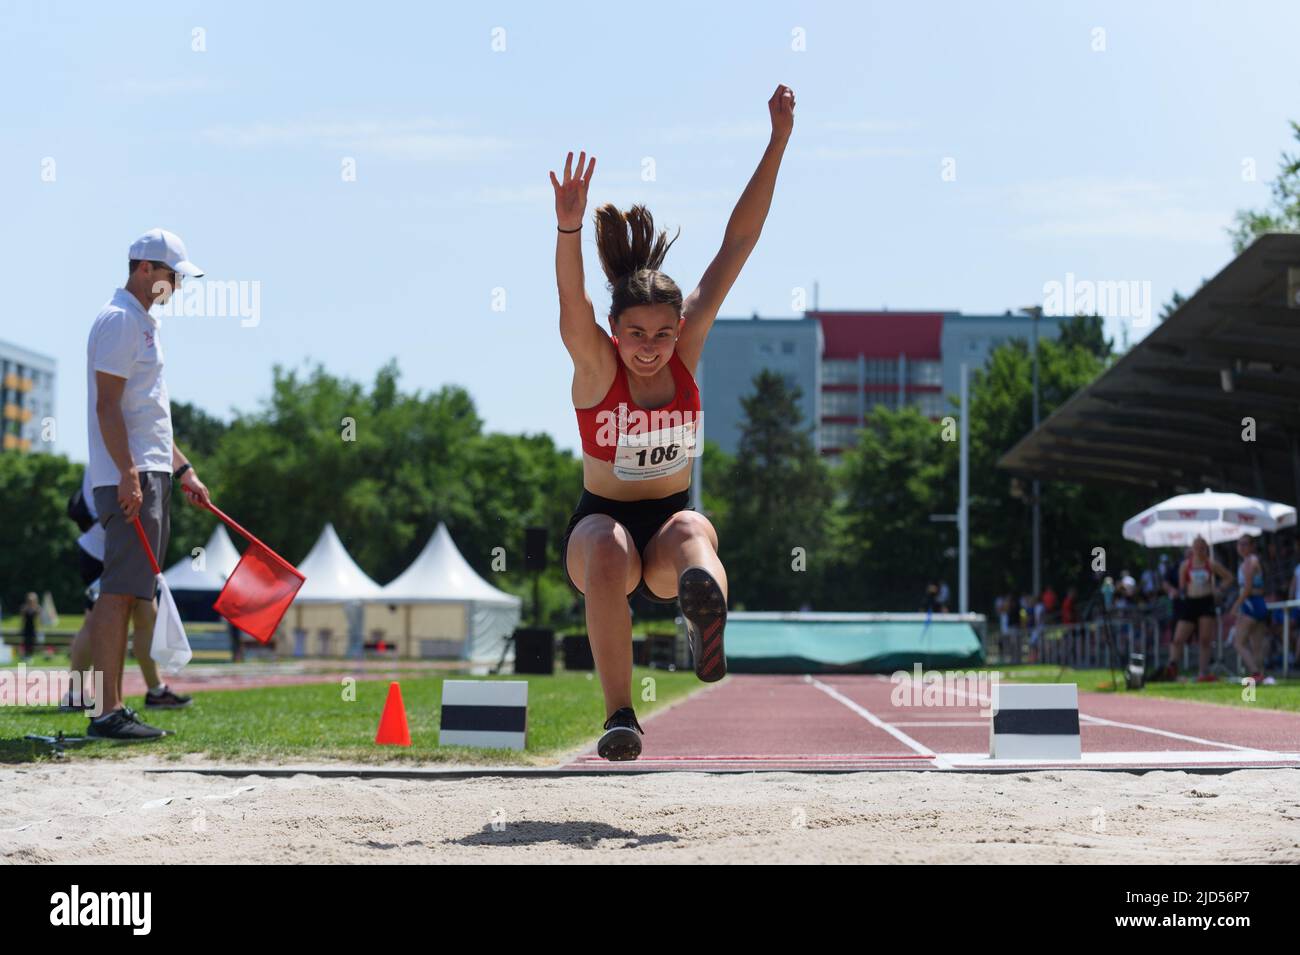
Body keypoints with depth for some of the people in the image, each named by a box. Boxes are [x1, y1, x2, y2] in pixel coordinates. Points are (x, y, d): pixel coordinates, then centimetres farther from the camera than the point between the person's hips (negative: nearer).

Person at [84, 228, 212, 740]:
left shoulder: (143, 323, 22)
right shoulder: (119, 320, -9)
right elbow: (108, 405, -17)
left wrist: (182, 469, 23)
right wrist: (128, 474, -23)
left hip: (148, 475, 10)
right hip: (128, 477, -10)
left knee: (127, 593, 9)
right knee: (118, 592, -12)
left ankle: (113, 708, 11)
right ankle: (108, 713, -13)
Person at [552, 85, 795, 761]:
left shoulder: (688, 347, -6)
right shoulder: (595, 364, -13)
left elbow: (738, 244, -10)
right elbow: (572, 302, -36)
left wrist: (779, 141, -14)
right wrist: (568, 228, -55)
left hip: (671, 520, 2)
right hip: (601, 522, -1)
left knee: (691, 533, -36)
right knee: (610, 553, -38)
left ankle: (706, 611, -71)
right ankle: (619, 716, -43)